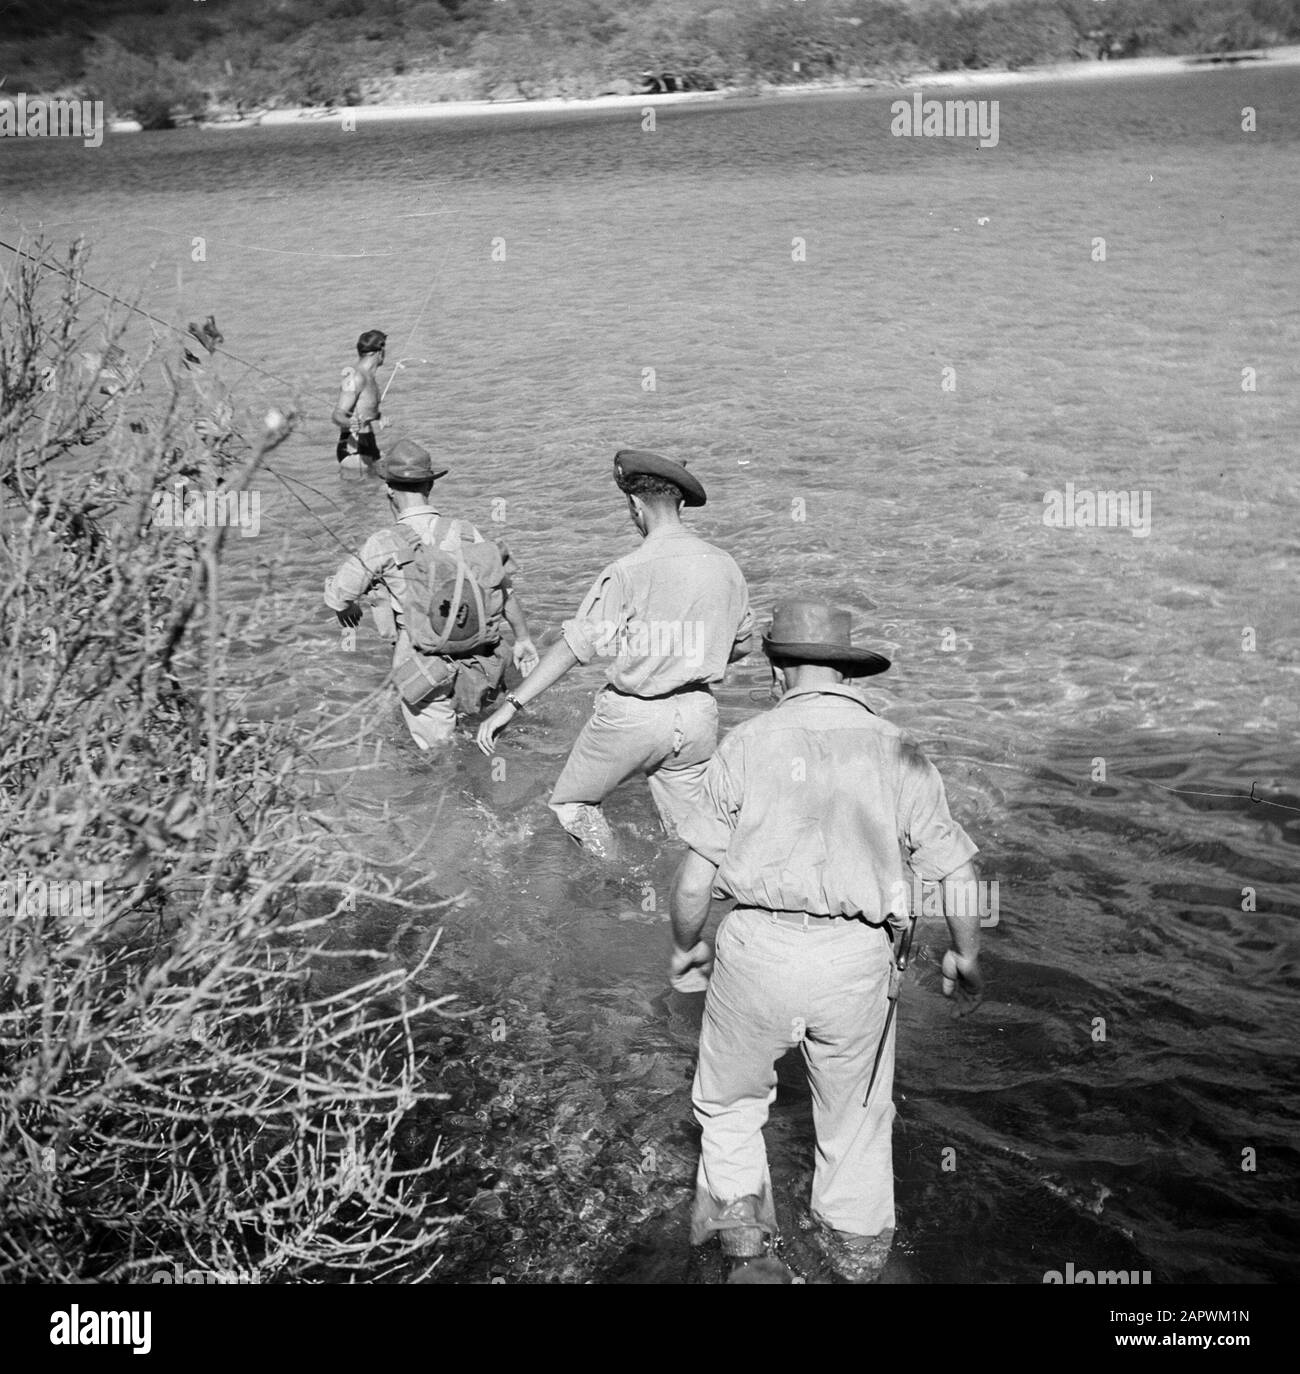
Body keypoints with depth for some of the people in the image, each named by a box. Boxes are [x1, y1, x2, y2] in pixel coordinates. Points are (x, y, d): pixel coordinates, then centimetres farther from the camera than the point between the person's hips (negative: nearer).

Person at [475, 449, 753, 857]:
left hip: (633, 714, -5)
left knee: (571, 805, 15)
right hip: (698, 716, 5)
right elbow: (742, 644, 14)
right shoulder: (725, 566, 0)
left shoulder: (629, 571, -16)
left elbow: (575, 644, -17)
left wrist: (512, 704, -14)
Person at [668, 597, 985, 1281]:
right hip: (858, 961, 2)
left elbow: (694, 878, -2)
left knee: (730, 1095, 25)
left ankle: (735, 1205, 31)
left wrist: (686, 946, 16)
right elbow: (957, 871, 3)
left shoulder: (746, 742, -1)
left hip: (758, 945, -1)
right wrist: (965, 957, 20)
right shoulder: (898, 751, 3)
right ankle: (857, 1242, 35)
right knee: (856, 1110, 23)